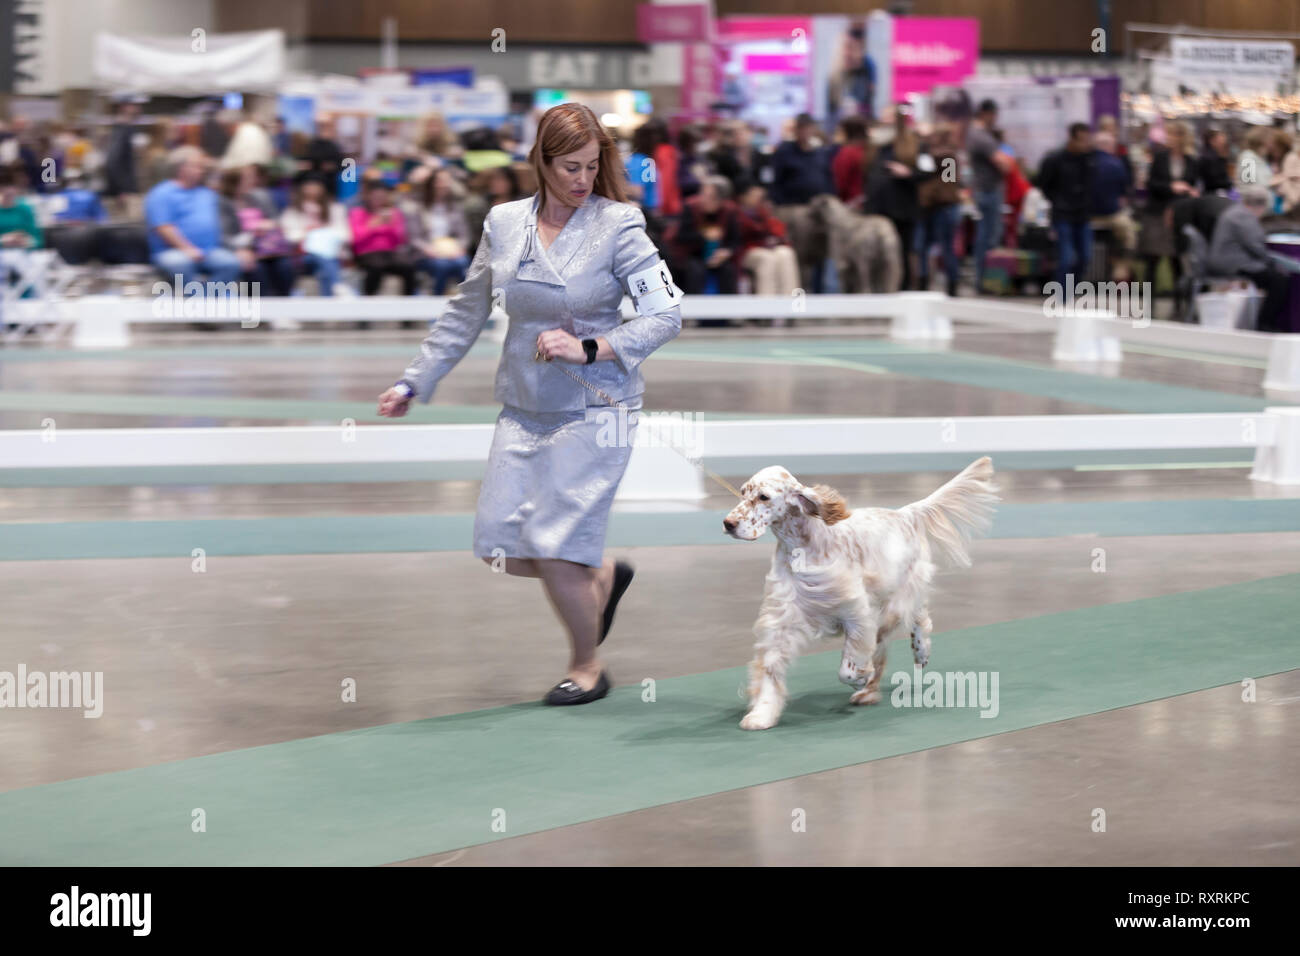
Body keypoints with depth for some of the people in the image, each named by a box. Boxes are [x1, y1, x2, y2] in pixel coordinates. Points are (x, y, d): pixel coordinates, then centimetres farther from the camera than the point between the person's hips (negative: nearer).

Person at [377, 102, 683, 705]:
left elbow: (666, 315, -11)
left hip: (594, 409, -5)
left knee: (554, 548, -9)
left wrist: (589, 348, -21)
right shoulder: (504, 223, 4)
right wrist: (414, 383, 16)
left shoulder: (618, 226, -9)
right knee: (499, 546, 3)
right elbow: (465, 314, 15)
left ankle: (587, 668, 16)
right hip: (524, 407, 5)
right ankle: (604, 575, 31)